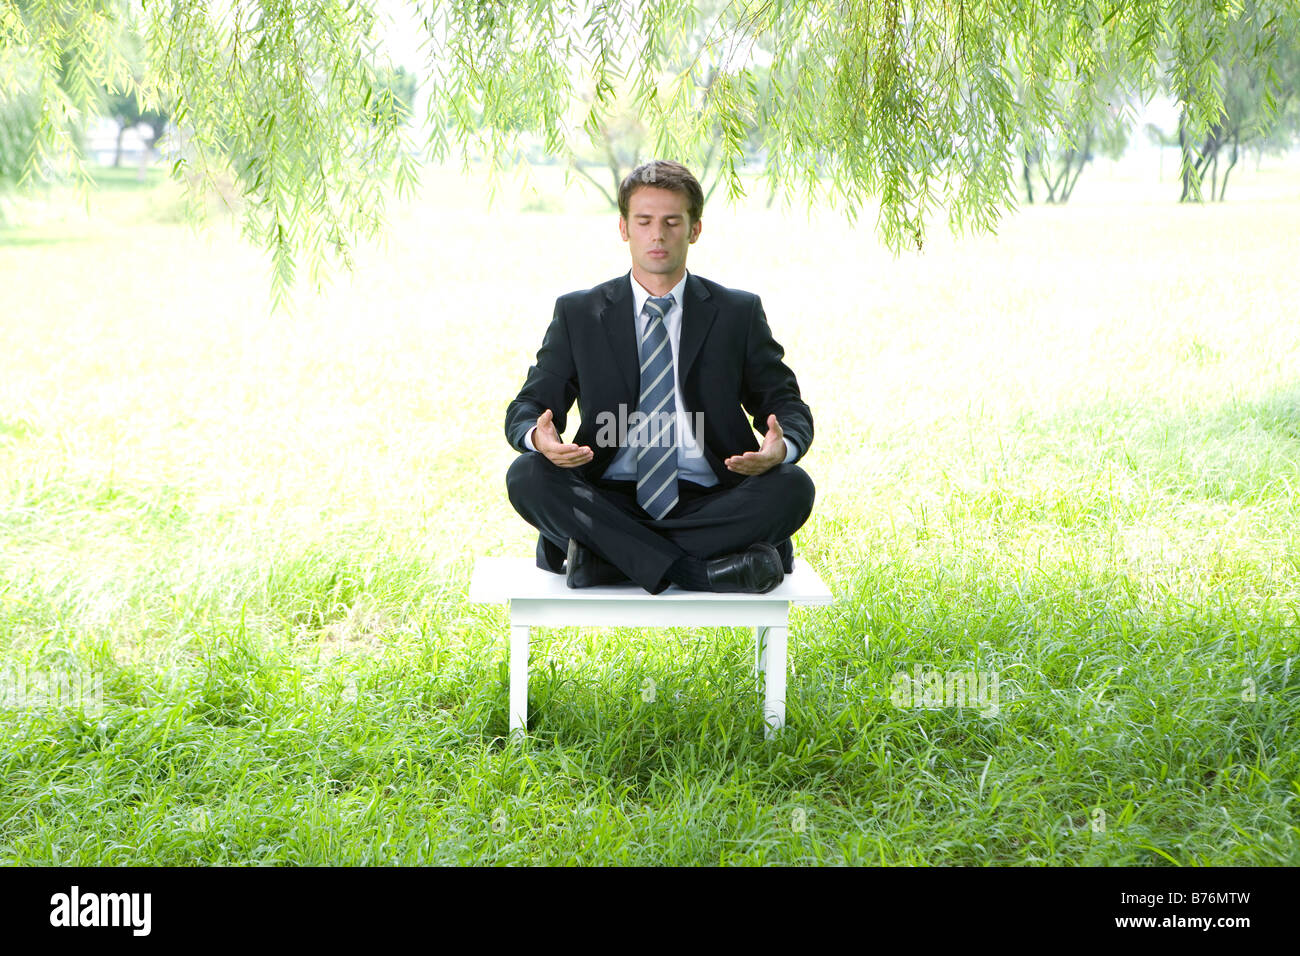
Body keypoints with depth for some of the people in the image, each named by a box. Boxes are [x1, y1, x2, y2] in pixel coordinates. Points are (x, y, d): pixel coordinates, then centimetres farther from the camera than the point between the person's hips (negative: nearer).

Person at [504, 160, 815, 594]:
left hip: (708, 504, 0)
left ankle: (606, 557, -27)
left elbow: (787, 406, 10)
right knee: (527, 475, -27)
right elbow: (527, 407, 7)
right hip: (611, 503, 0)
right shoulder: (577, 314, 10)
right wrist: (540, 437, -20)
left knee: (792, 486, -28)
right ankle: (700, 569, -31)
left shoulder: (739, 313, 10)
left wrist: (782, 446, -17)